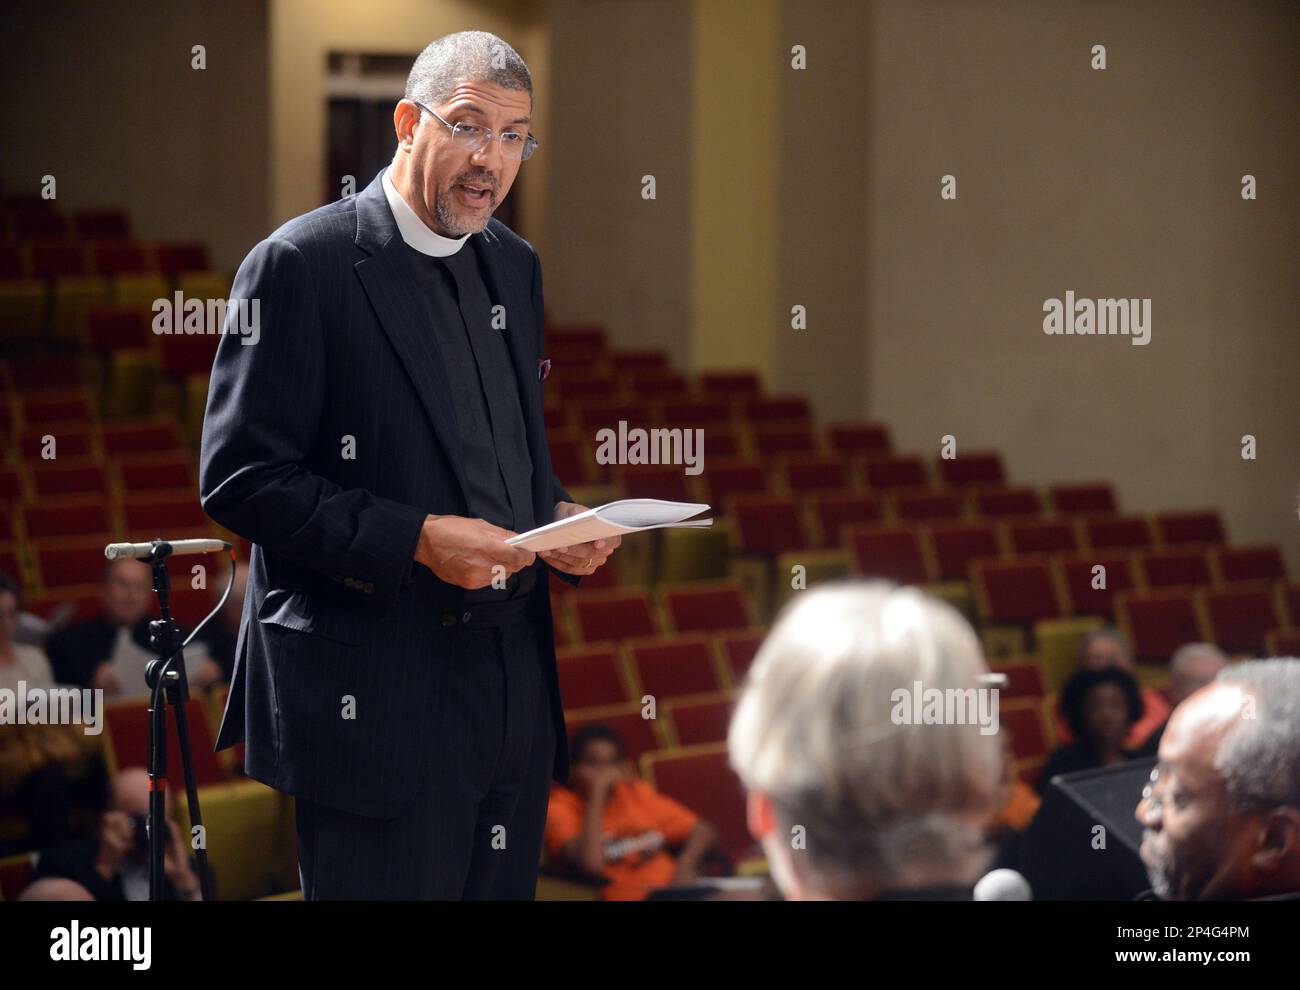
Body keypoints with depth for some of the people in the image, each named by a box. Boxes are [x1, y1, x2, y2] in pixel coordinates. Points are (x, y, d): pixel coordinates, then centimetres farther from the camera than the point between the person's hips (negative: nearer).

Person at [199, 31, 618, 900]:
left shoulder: (515, 265, 15)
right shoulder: (304, 265, -9)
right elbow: (240, 478, -13)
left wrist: (560, 520, 2)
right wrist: (413, 540, -20)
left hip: (515, 687, 7)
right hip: (379, 691, -7)